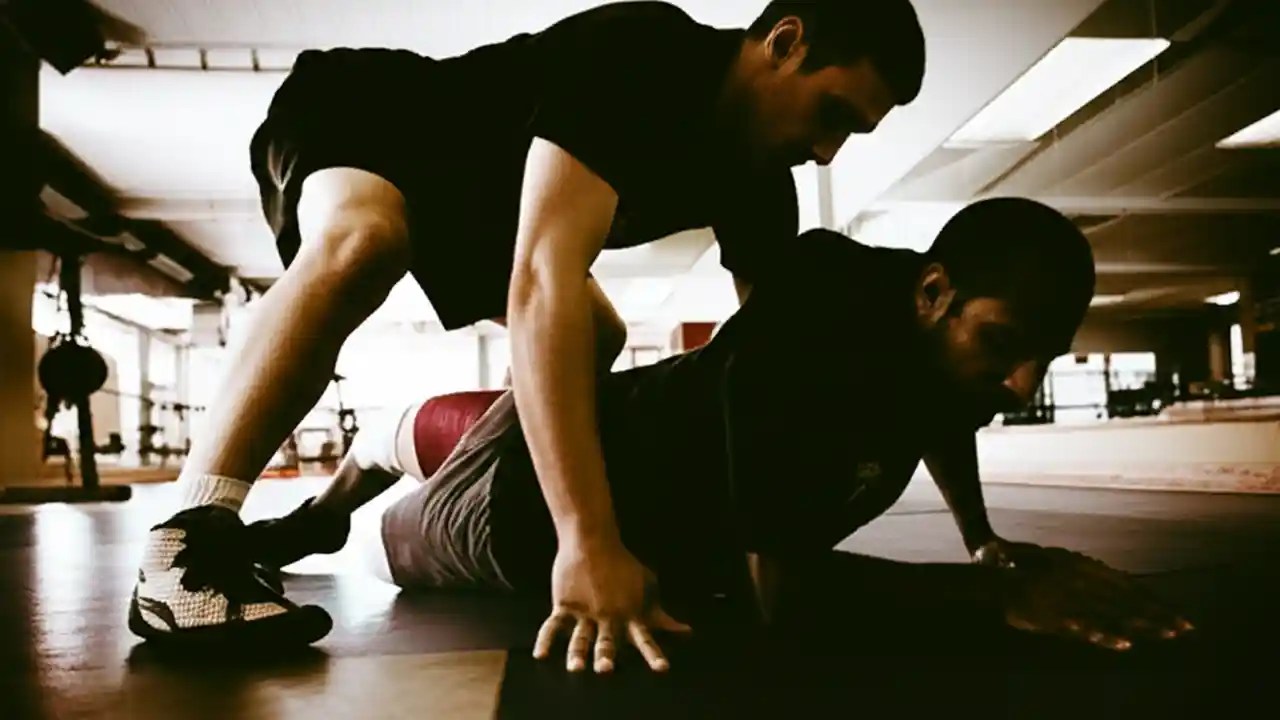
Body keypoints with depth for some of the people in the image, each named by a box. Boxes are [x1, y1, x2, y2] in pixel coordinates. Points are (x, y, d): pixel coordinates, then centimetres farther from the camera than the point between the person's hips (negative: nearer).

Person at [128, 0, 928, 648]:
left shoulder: (761, 176, -11)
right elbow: (544, 277, -50)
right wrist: (590, 542, -55)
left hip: (470, 190, 8)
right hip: (363, 116, -8)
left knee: (599, 343, 11)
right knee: (365, 242, -41)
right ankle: (188, 542, -33)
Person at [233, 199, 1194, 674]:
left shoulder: (944, 324, -16)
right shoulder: (812, 330, -43)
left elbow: (940, 410, 10)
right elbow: (785, 587, -44)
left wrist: (985, 539, 5)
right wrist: (1003, 590, -43)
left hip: (637, 428, 8)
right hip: (530, 507, -8)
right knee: (381, 548, 25)